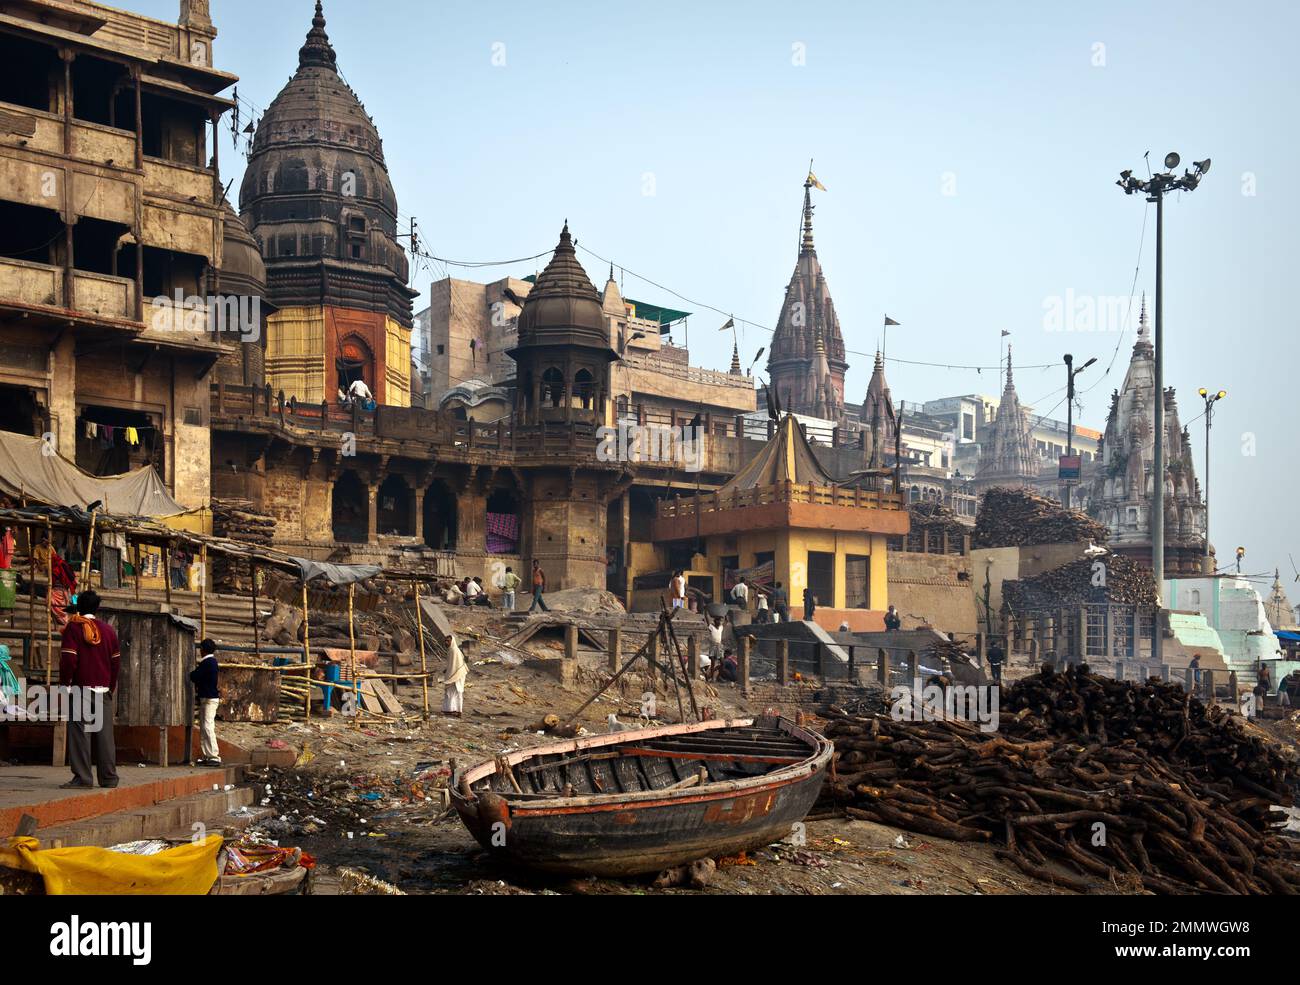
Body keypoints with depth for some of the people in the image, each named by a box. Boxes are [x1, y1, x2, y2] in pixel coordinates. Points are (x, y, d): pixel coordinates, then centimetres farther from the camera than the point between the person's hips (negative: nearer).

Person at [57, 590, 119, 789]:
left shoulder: (74, 627, -4)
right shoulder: (109, 630, 10)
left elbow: (68, 659, -11)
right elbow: (116, 661, 12)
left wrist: (64, 683, -2)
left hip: (81, 688, -4)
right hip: (104, 690, 4)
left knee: (79, 732, -3)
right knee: (104, 733, 6)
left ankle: (82, 777, -8)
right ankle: (108, 777, 7)